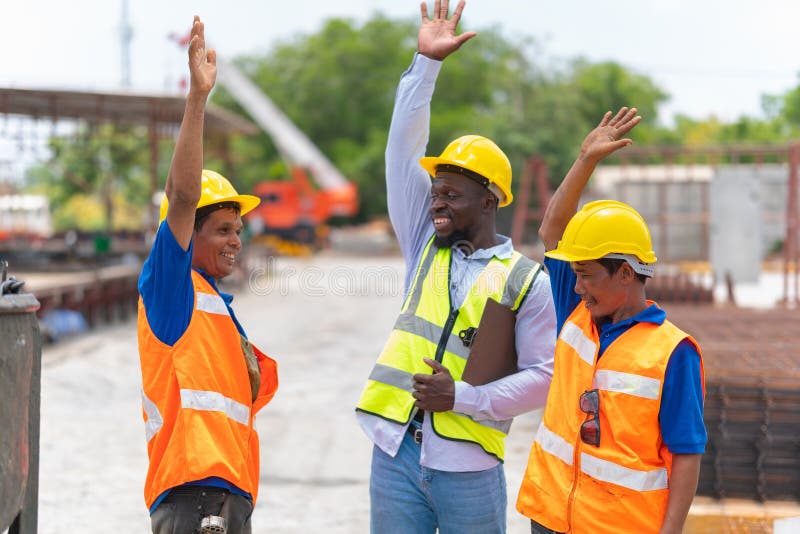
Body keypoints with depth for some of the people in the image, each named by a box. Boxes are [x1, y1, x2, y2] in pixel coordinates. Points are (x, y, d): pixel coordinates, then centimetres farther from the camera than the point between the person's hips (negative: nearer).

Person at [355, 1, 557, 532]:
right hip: (396, 451, 4)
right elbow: (402, 151, 6)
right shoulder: (426, 246, 11)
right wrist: (427, 62, -1)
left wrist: (462, 397, -15)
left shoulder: (527, 280, -1)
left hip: (467, 465, -4)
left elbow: (543, 376, -5)